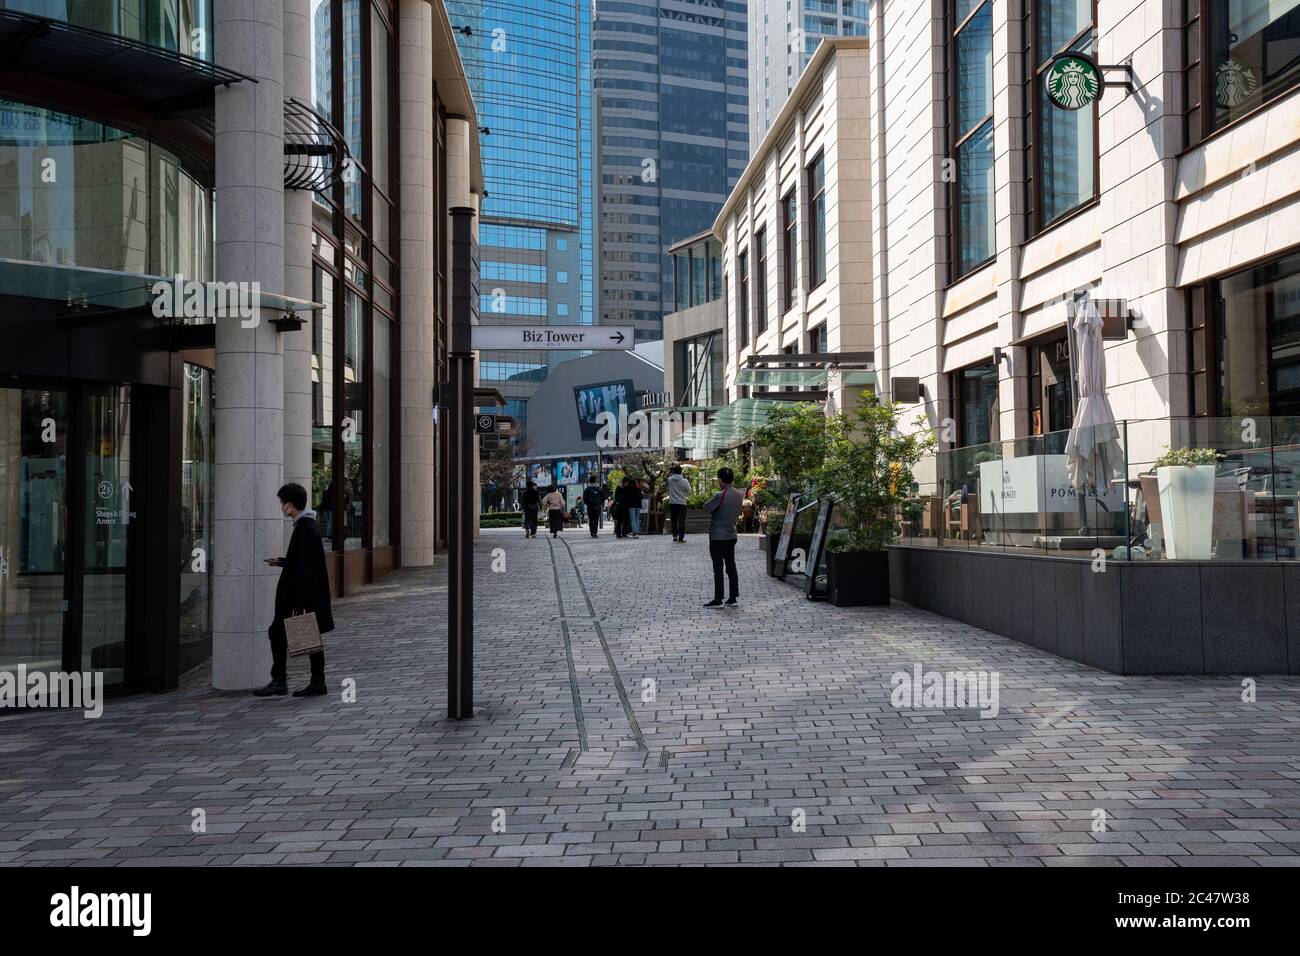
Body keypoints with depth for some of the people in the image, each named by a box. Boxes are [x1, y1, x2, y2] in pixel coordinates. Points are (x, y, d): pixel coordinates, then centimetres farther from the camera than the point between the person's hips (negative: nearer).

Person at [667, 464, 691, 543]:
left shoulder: (670, 479, -5)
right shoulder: (684, 481, -11)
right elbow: (689, 492, 0)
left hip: (672, 503, 2)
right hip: (681, 503, -2)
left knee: (674, 521, 15)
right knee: (681, 522, 1)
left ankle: (675, 536, 13)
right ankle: (681, 538, -1)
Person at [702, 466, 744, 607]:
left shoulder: (720, 496, -20)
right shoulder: (739, 495, 3)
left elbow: (706, 509, -10)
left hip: (718, 537, -7)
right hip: (731, 535, 7)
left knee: (718, 569, -2)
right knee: (731, 567, 11)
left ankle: (718, 600, 2)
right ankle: (733, 598, 14)